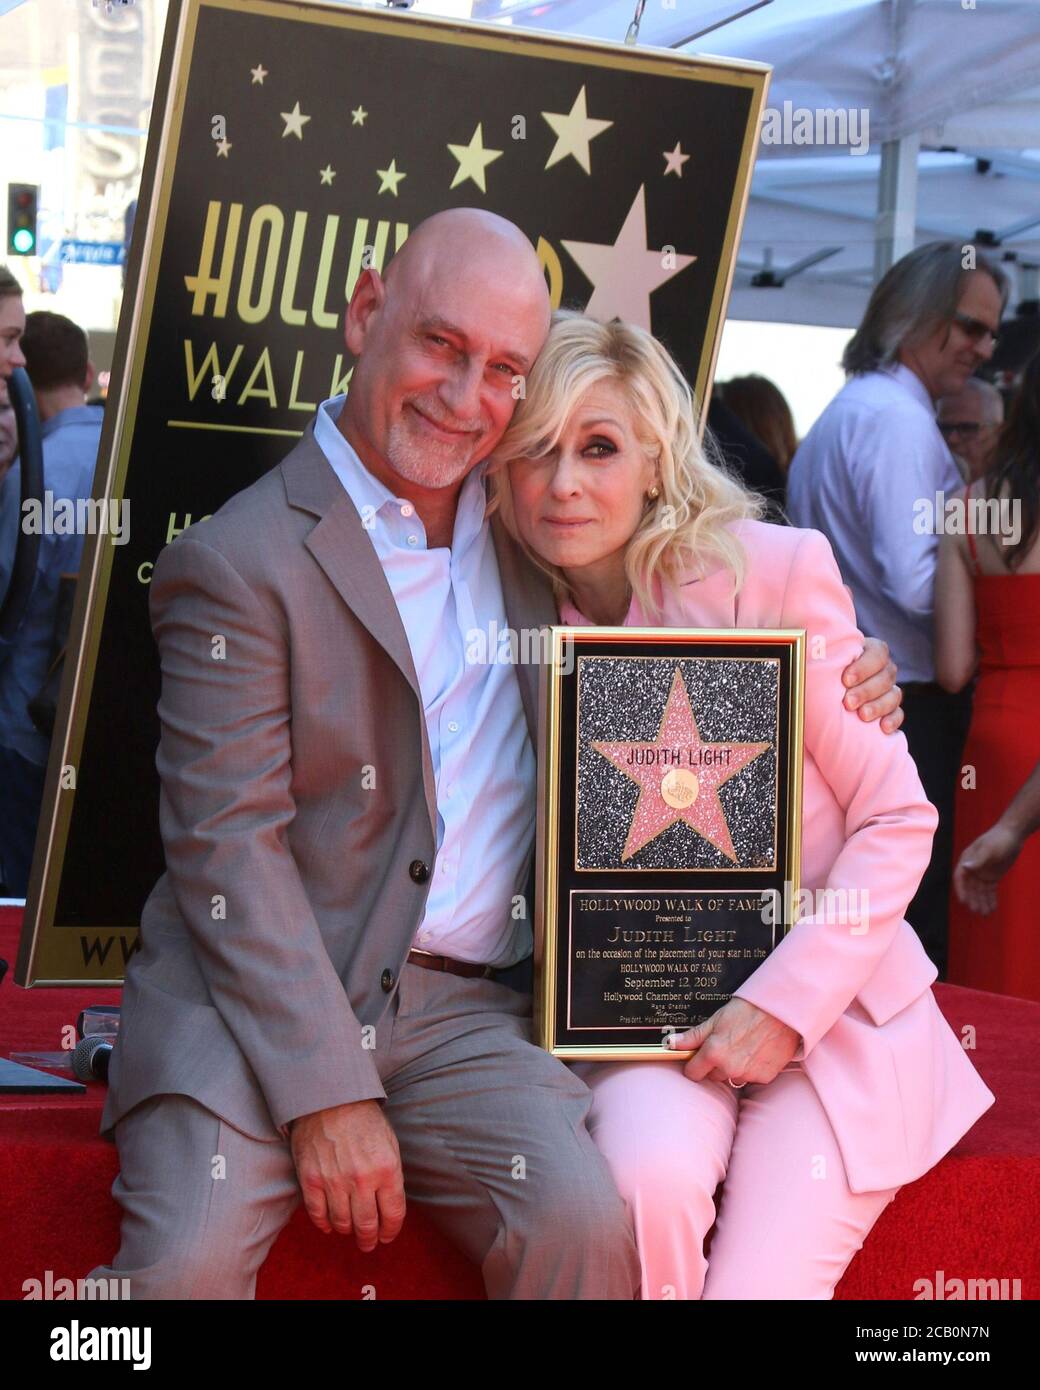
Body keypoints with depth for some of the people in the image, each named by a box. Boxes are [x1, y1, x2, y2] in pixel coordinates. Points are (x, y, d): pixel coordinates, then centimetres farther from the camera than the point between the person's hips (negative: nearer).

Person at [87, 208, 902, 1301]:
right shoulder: (236, 565, -6)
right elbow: (229, 847, -11)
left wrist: (836, 685, 9)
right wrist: (328, 1094, -18)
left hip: (466, 1014, 4)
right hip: (264, 999, -4)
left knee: (588, 1223, -23)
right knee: (187, 1260, -28)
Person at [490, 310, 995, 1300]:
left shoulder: (774, 571, -10)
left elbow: (896, 819, -8)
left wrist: (785, 1005, -16)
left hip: (830, 1012, -2)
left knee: (759, 1281, -21)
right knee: (650, 1176, -30)